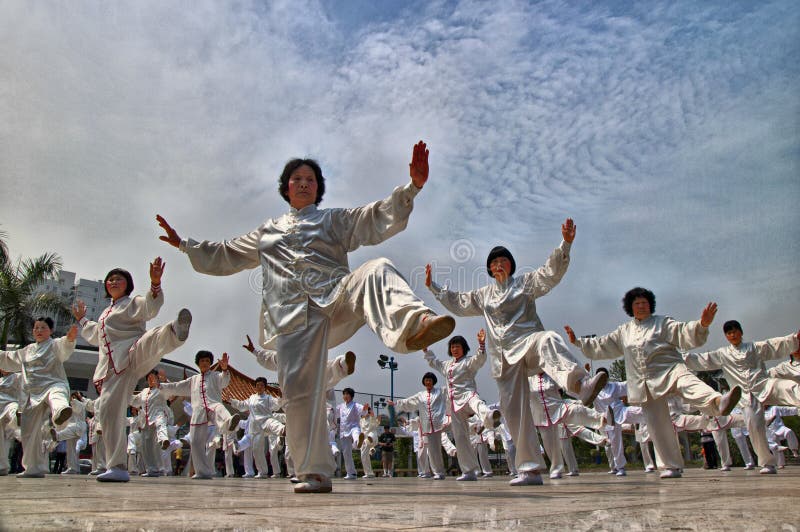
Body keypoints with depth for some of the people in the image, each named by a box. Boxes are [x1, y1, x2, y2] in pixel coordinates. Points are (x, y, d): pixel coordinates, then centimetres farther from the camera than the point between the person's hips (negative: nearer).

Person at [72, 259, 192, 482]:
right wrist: (82, 319, 54)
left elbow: (151, 307, -17)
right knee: (108, 412, -3)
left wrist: (155, 283, -35)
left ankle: (176, 331, -78)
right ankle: (117, 468, 3)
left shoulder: (133, 303, 9)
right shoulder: (106, 313, 32)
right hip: (112, 369, 7)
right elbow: (95, 336, 50)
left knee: (154, 338, -41)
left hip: (133, 354, -7)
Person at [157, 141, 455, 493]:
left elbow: (380, 218, 4)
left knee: (378, 270, -33)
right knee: (299, 391, -8)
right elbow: (223, 256, 39)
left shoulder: (335, 220, 20)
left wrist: (413, 186, -11)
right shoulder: (267, 232, 29)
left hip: (336, 297, -2)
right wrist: (183, 244, 36)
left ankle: (414, 324, -63)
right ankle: (315, 473, 3)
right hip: (293, 316, 2)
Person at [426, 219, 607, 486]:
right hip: (503, 357, 4)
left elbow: (552, 271, -3)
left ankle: (580, 383, -69)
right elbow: (457, 302, 34)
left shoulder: (525, 283, 11)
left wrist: (565, 244, -18)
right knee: (513, 411, -2)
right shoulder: (483, 295, 22)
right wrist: (434, 287, 32)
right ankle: (530, 469, 4)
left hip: (526, 341, -4)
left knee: (548, 340, -41)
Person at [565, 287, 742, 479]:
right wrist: (578, 341, 27)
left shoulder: (662, 322, 6)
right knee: (657, 426, 3)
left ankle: (719, 402, -66)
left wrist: (702, 325, -28)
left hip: (669, 370, -4)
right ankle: (671, 466, 13)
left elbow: (684, 333, -9)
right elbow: (602, 346, 28)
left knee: (689, 383, -37)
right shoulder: (624, 331, 19)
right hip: (646, 385, 4)